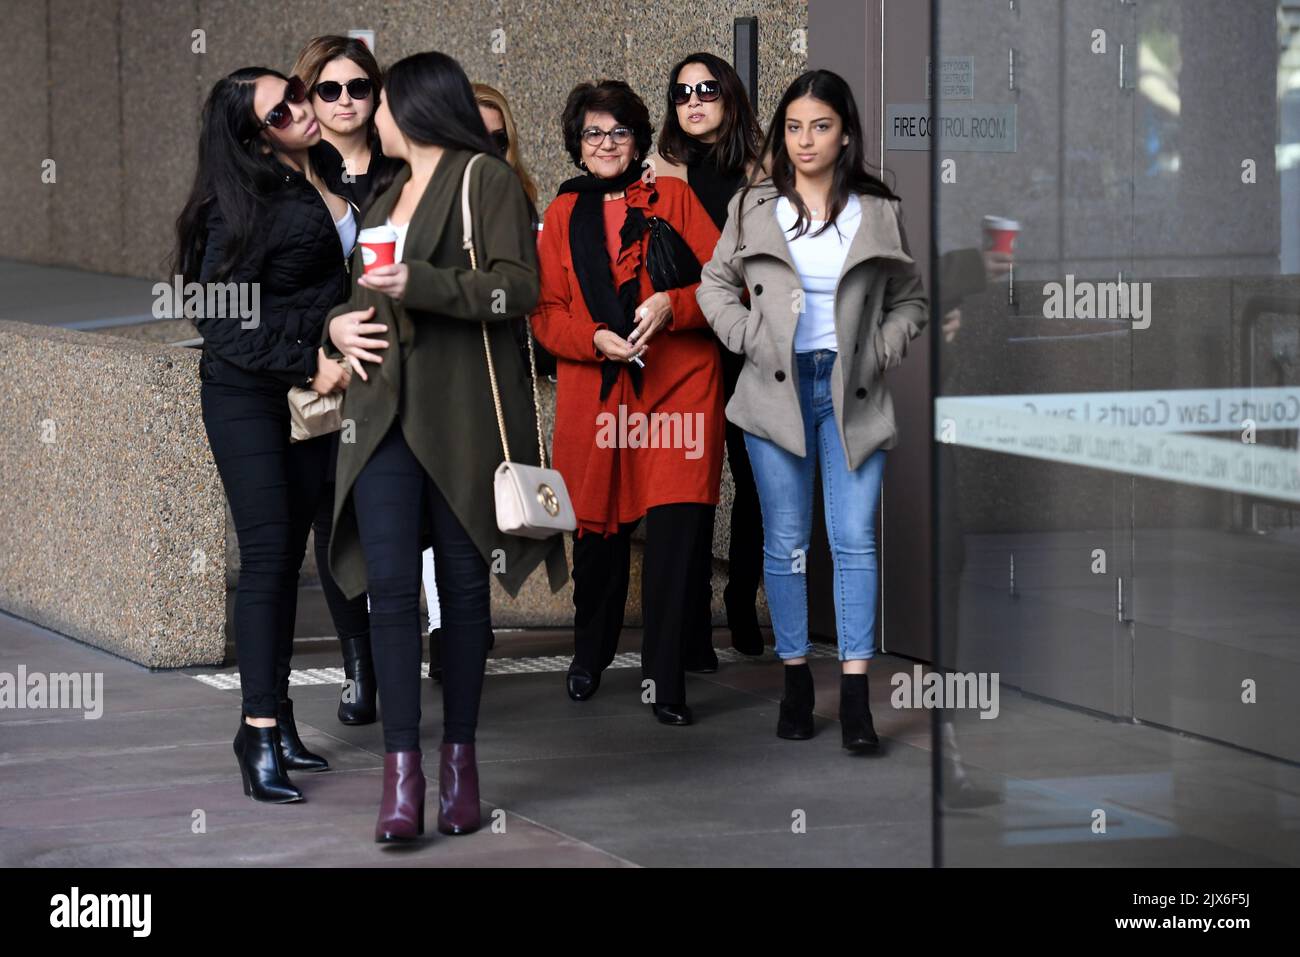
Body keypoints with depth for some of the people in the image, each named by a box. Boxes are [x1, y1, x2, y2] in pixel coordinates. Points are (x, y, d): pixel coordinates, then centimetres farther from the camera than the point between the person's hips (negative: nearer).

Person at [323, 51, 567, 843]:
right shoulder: (385, 199, 21)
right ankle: (402, 773, -11)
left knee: (464, 585, 1)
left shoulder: (486, 181, 0)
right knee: (390, 585, -8)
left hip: (464, 415, -5)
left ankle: (460, 757, 10)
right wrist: (339, 324, 7)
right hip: (386, 413, 5)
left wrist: (420, 284, -20)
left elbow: (520, 287, -10)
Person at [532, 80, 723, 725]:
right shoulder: (564, 214, 13)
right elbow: (546, 312, 9)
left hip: (678, 387, -2)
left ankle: (664, 678, -2)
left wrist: (674, 305, -16)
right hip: (594, 397, 2)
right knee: (599, 531, 7)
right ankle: (590, 654, 33)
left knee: (677, 531, -12)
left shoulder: (674, 199, 7)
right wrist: (595, 339, -10)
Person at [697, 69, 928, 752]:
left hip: (852, 394, 0)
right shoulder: (753, 210, 5)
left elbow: (911, 299, 14)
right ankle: (796, 679, 14)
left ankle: (855, 697, -6)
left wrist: (881, 352, -1)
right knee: (786, 542, 4)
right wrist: (748, 339, -1)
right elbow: (714, 285, 13)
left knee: (856, 539, -6)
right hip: (777, 389, 0)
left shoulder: (879, 214, 5)